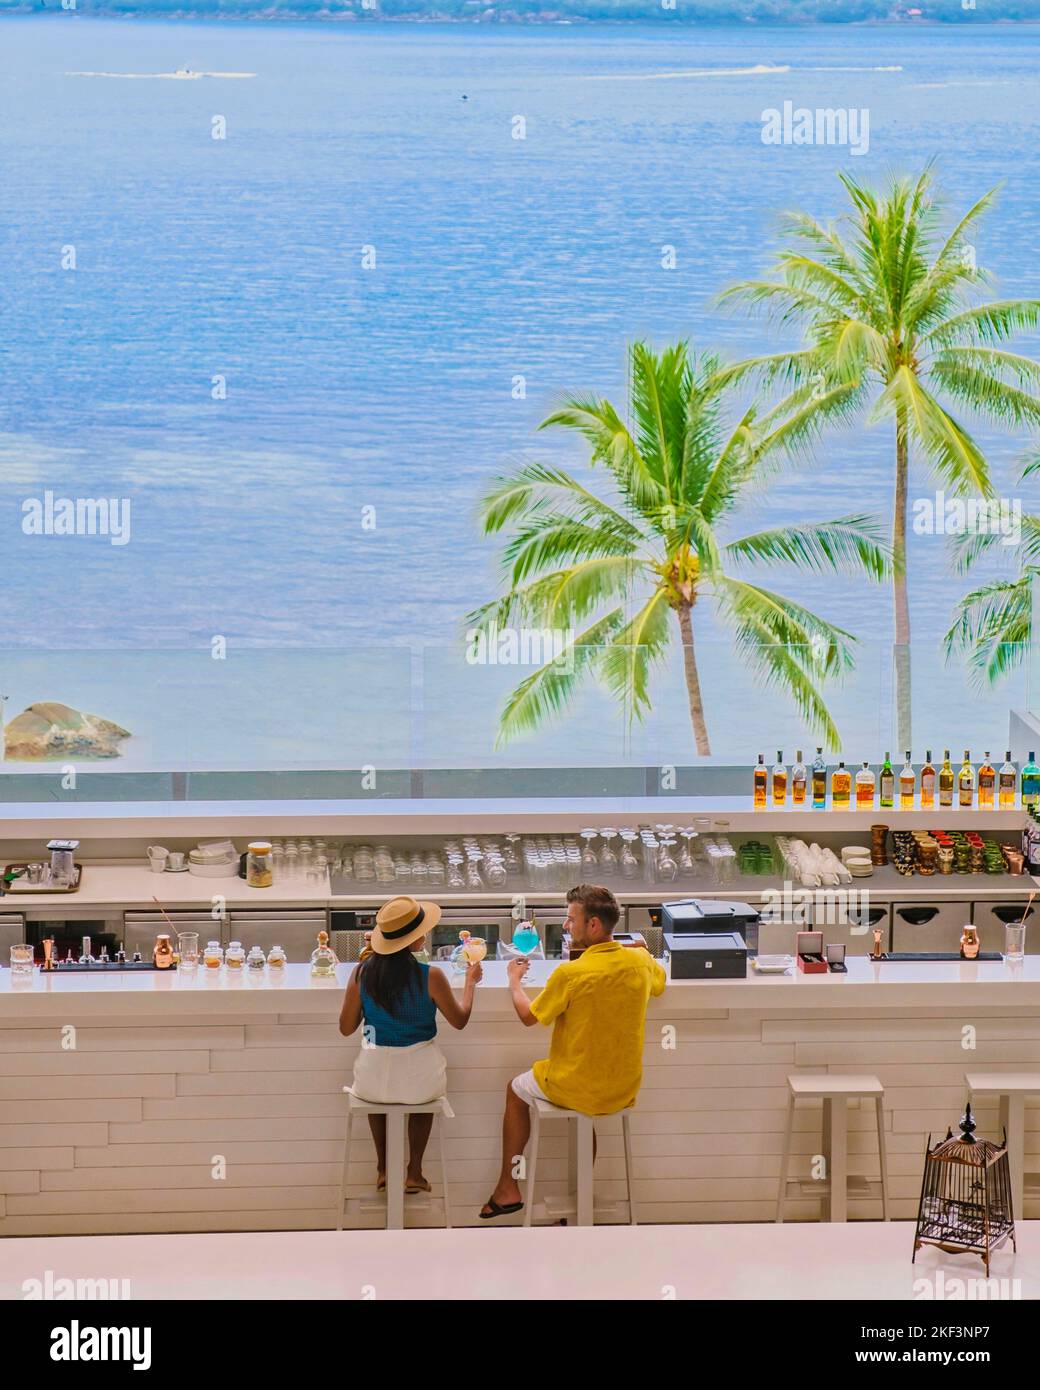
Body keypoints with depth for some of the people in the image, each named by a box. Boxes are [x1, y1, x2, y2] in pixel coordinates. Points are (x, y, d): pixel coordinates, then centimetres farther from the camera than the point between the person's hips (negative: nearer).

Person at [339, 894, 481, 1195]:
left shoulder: (362, 972, -9)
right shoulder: (431, 977, -17)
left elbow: (346, 1028, 3)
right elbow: (460, 1020, -1)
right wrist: (470, 982, 17)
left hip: (373, 1082, 2)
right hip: (419, 1079, -1)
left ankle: (383, 1168, 40)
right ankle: (414, 1171, 37)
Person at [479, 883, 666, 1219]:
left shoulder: (570, 974, -24)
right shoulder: (641, 961, -8)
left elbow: (528, 1016, -8)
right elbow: (659, 983, 18)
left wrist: (515, 981, 10)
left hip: (578, 1089, -5)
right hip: (625, 1090, 5)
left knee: (516, 1091, 24)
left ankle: (508, 1189, 29)